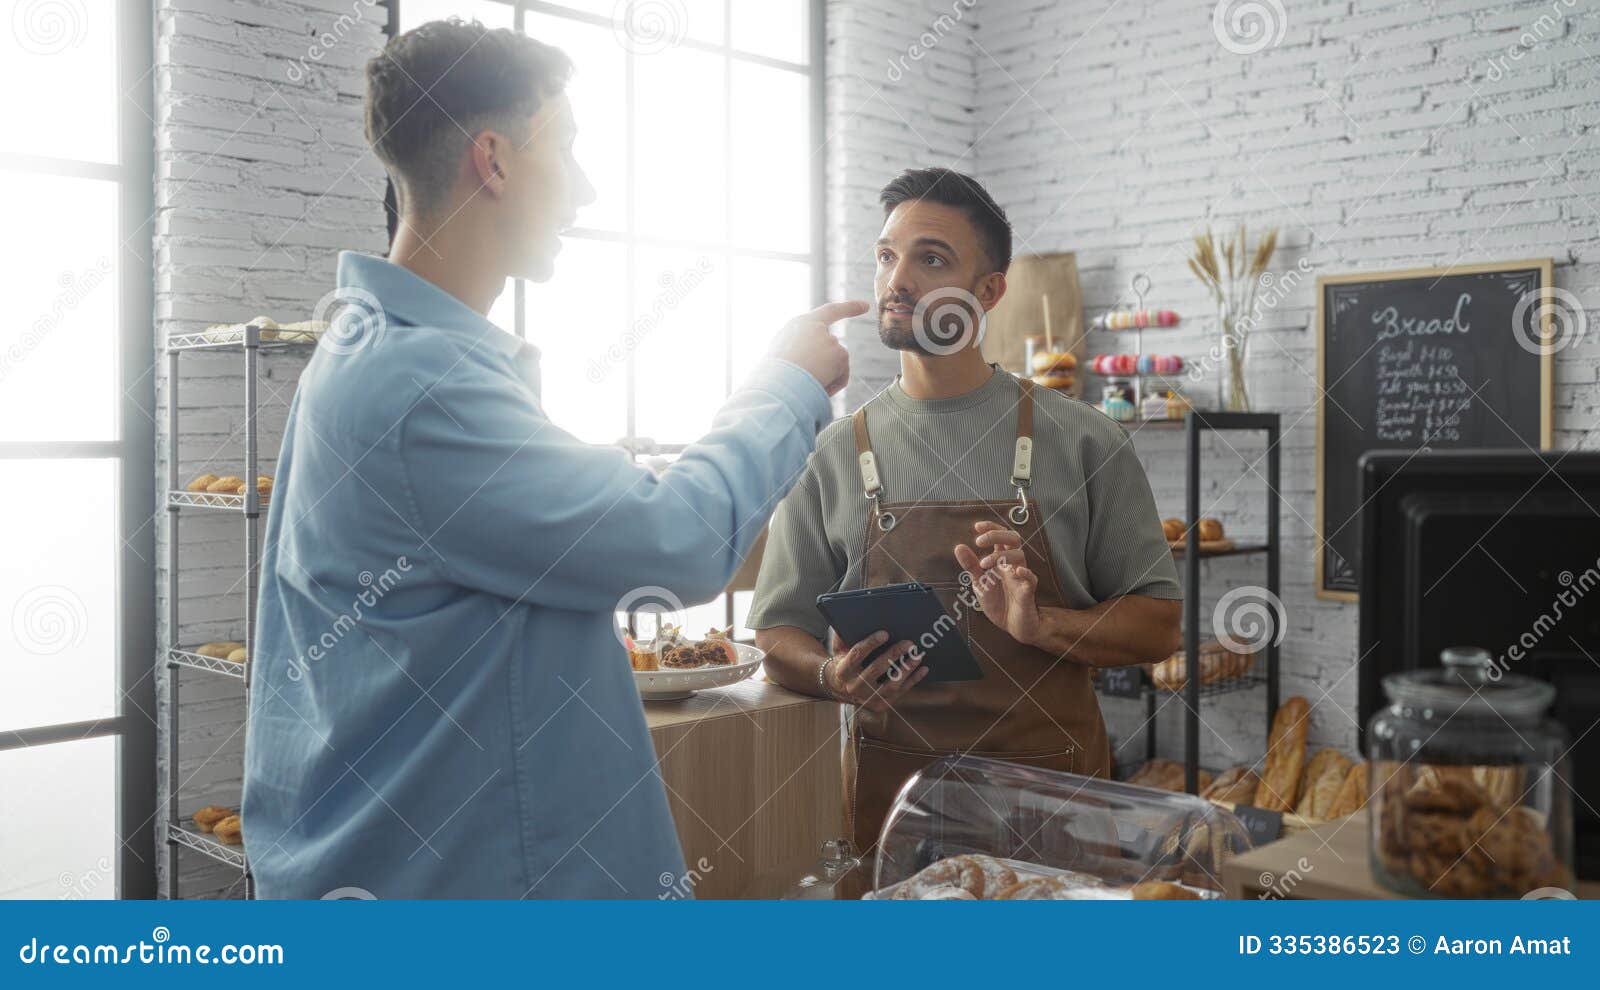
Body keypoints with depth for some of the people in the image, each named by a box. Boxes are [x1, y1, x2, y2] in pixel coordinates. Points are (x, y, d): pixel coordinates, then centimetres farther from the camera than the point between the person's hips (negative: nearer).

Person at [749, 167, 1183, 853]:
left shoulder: (1082, 441, -1)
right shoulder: (830, 454, 2)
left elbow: (1158, 625, 1)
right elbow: (778, 635, 7)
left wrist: (1040, 624, -16)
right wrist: (833, 676, -14)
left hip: (1053, 795, 0)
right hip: (890, 794, 1)